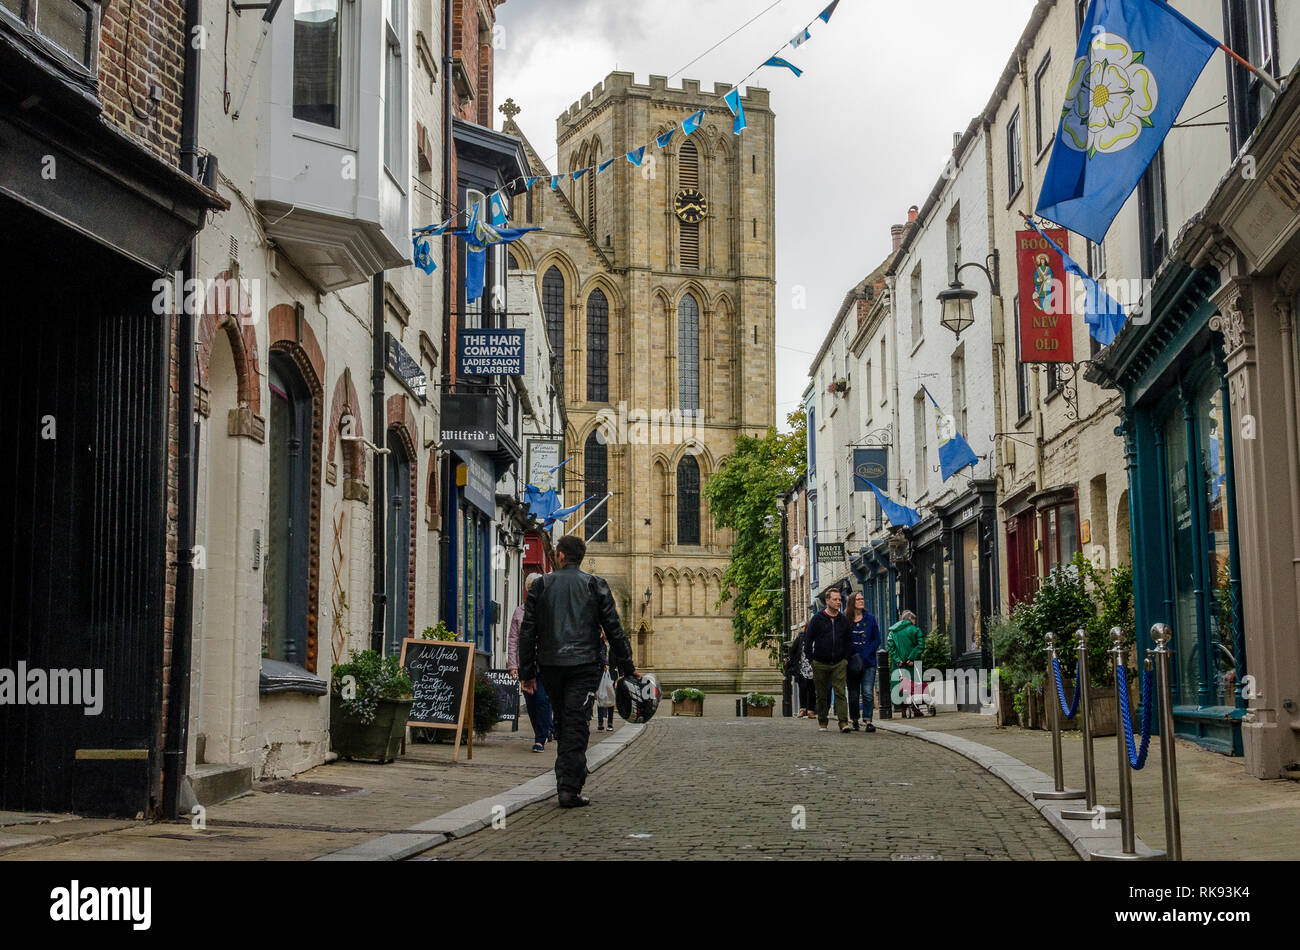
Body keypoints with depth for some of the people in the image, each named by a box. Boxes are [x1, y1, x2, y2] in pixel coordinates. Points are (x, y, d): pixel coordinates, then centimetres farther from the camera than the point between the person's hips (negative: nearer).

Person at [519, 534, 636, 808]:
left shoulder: (540, 585, 6)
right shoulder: (595, 585, 3)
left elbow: (527, 631, 5)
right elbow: (614, 629, 1)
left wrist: (527, 672, 9)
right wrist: (627, 667, 6)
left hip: (550, 665, 2)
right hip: (584, 665, -2)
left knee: (563, 724, 16)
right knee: (577, 725, -4)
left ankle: (568, 782, 21)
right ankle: (569, 788, -12)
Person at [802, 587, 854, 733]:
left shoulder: (843, 619, 8)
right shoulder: (817, 618, -1)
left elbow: (849, 640, 16)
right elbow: (808, 639, 1)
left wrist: (846, 658, 7)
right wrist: (810, 659, -3)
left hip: (839, 663, 1)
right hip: (820, 663, -1)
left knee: (841, 692, -9)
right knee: (822, 695, 7)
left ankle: (843, 723, -13)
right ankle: (822, 723, 18)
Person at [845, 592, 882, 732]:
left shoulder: (870, 618, 5)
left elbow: (877, 639, 4)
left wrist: (864, 656, -7)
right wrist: (850, 657, -8)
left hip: (868, 662, 0)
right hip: (851, 663, 0)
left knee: (868, 693, -10)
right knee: (853, 694, 5)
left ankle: (868, 721, -9)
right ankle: (855, 721, 16)